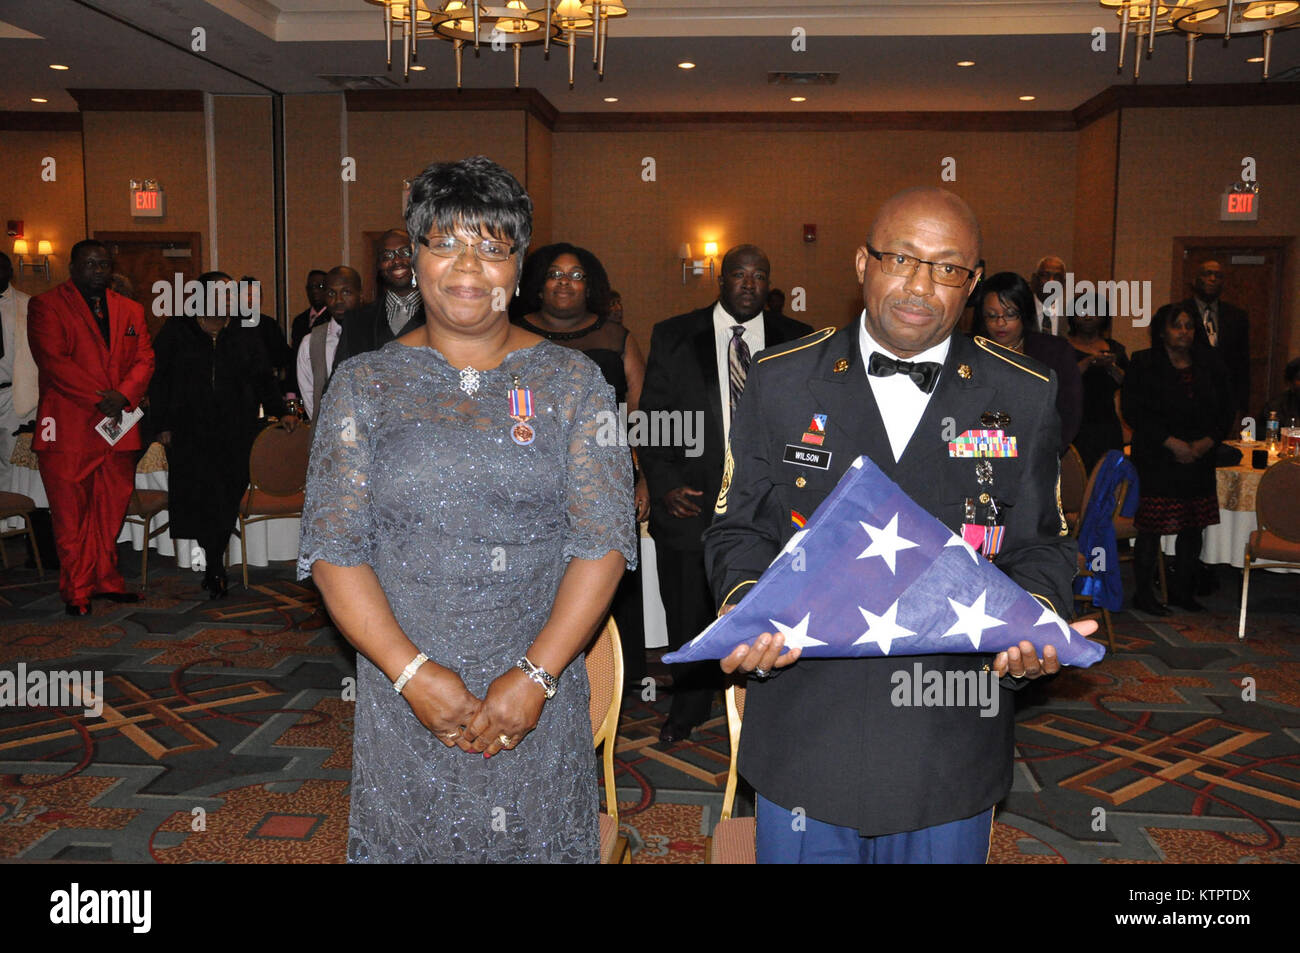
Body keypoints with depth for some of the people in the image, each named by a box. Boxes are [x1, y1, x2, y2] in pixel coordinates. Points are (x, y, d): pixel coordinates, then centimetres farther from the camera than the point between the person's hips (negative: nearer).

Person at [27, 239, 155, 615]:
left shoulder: (131, 310, 18)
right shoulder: (46, 305, 2)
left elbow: (144, 359, 9)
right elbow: (53, 360, -9)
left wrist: (122, 395, -10)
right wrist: (98, 399, -15)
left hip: (118, 425, 4)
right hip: (68, 427, -4)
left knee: (111, 510, 8)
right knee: (71, 514, -1)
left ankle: (106, 581, 20)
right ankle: (76, 591, 8)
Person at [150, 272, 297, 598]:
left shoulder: (245, 336, 12)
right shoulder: (176, 332, 6)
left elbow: (263, 379, 17)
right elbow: (158, 379, 6)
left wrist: (280, 412, 5)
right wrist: (163, 424, 0)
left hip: (235, 433, 2)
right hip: (189, 432, -2)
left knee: (227, 495, -3)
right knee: (198, 495, -9)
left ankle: (213, 565, 11)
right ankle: (216, 567, 2)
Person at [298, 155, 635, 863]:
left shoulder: (574, 383, 1)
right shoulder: (363, 385, 2)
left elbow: (604, 540, -4)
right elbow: (332, 547, -3)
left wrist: (537, 674, -13)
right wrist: (412, 673, -13)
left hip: (541, 695, 0)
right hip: (404, 696, 0)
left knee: (537, 842, 12)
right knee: (412, 839, 12)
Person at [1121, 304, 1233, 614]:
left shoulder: (1208, 363, 10)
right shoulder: (1143, 364, -4)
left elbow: (1225, 409, 11)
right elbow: (1133, 411, -11)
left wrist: (1207, 442, -6)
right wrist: (1173, 443, -15)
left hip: (1199, 459, 5)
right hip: (1156, 461, -5)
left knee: (1193, 527, 8)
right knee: (1152, 527, -4)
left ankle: (1182, 589, 22)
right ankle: (1143, 593, 7)